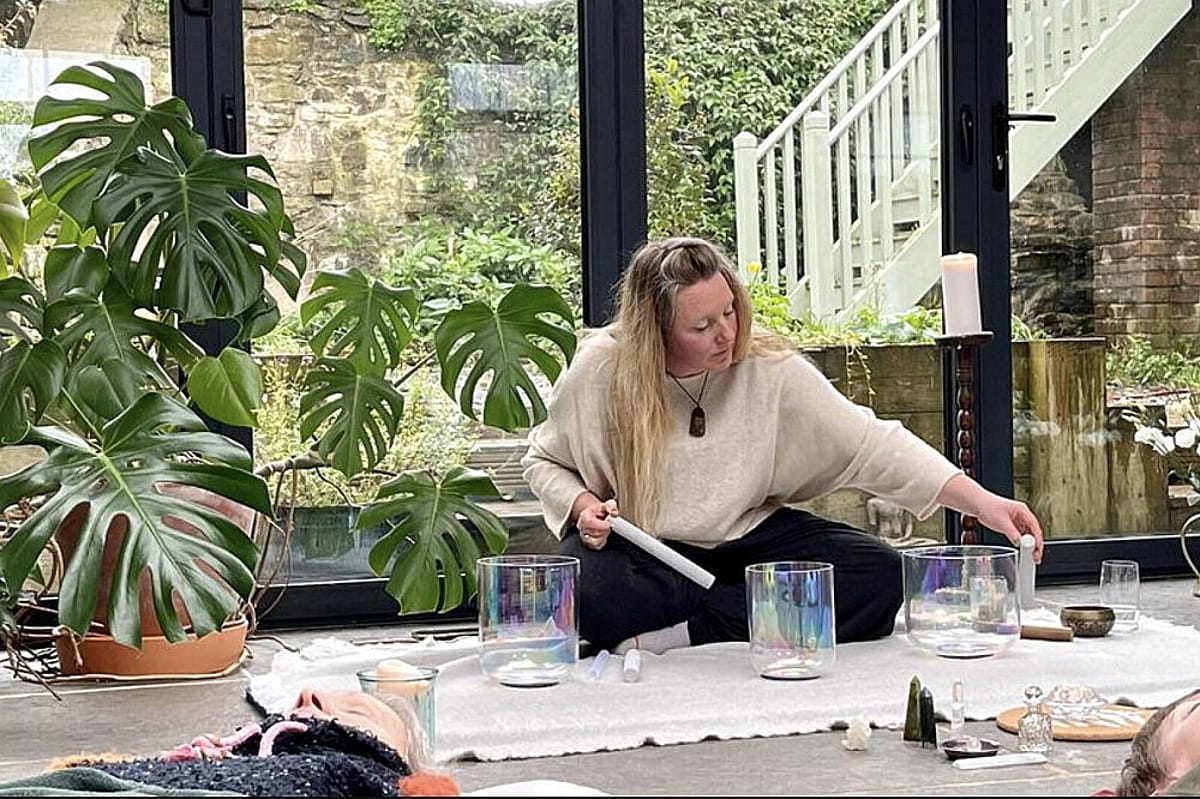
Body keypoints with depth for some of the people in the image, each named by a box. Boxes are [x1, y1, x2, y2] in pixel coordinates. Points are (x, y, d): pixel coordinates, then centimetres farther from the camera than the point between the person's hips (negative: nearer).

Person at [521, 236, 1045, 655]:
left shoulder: (771, 369, -13)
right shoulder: (599, 370, -14)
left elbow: (870, 445, -15)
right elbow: (545, 461, 4)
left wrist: (982, 502, -23)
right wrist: (583, 505, -19)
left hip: (746, 536, 3)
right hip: (637, 546, -2)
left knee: (879, 574, -19)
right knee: (586, 596, -37)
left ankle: (681, 634, -23)